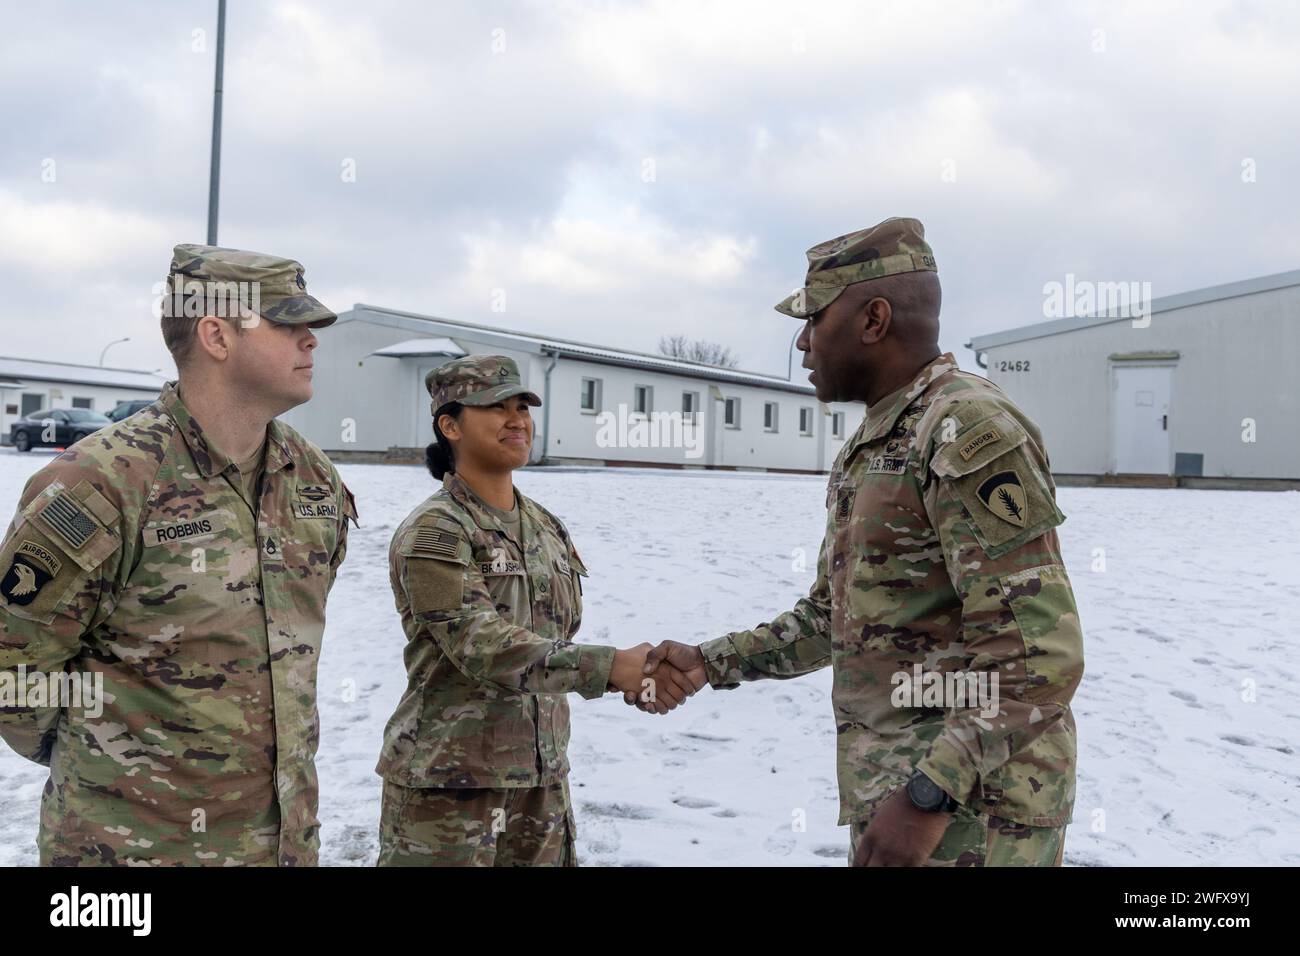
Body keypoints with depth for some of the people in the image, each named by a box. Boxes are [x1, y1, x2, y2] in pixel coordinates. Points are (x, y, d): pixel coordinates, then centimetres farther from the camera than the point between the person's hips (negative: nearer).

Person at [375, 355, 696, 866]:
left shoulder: (547, 527, 8)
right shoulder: (431, 533, -14)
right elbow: (484, 648, -24)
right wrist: (611, 667, -32)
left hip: (542, 779, 7)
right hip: (448, 785, -6)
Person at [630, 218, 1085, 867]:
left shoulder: (972, 430, -15)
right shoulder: (866, 454, 15)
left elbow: (1039, 654, -22)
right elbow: (830, 619, 23)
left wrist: (929, 796, -24)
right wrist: (711, 663, 14)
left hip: (970, 811, -9)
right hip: (900, 791, 9)